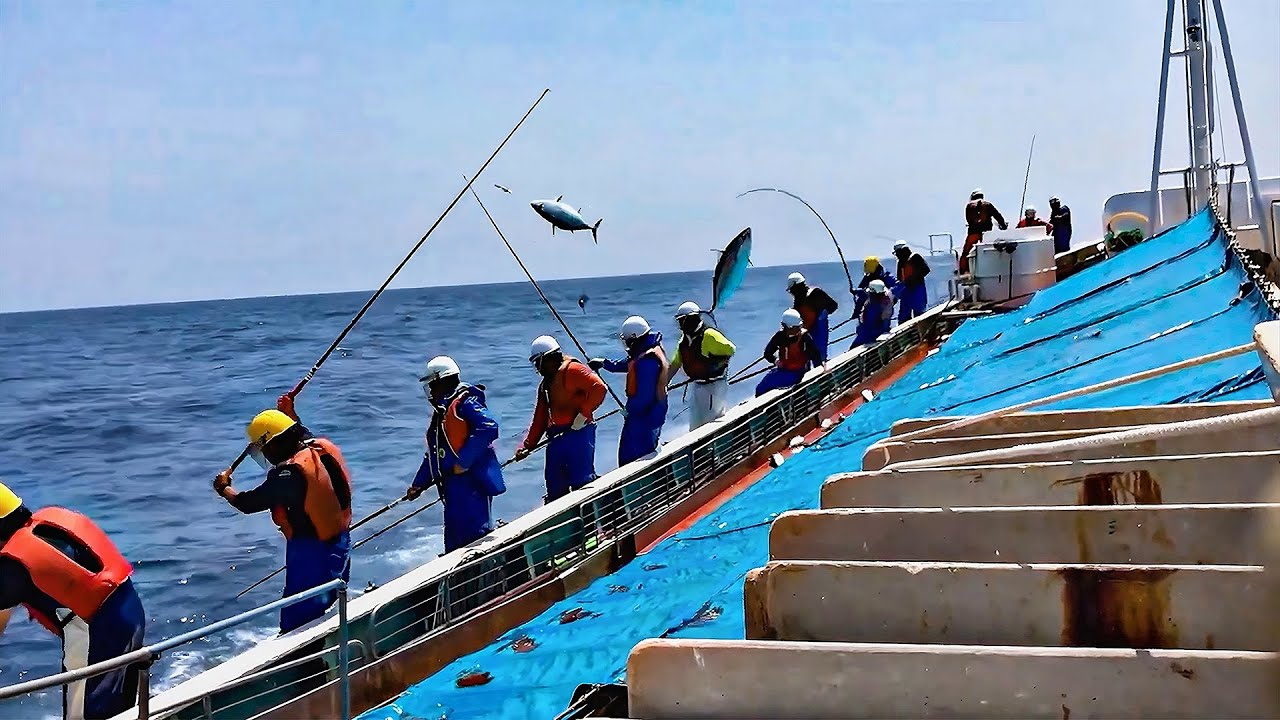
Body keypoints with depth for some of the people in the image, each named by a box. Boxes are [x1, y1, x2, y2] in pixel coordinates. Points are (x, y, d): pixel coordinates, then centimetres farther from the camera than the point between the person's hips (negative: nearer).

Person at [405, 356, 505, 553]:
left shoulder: (464, 403, -9)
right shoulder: (440, 412, 21)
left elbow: (489, 428, -25)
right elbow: (433, 454, 27)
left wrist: (464, 461, -25)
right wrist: (418, 484, 23)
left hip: (471, 483, -10)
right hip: (453, 488, 10)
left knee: (477, 535, -15)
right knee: (454, 543, 10)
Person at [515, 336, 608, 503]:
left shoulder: (571, 370, -4)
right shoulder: (545, 385, 24)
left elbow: (599, 388, -16)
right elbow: (539, 419, 23)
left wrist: (583, 413, -17)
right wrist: (527, 446, 16)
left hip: (578, 434, -9)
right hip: (556, 439, 9)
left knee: (582, 482, -13)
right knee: (555, 487, 7)